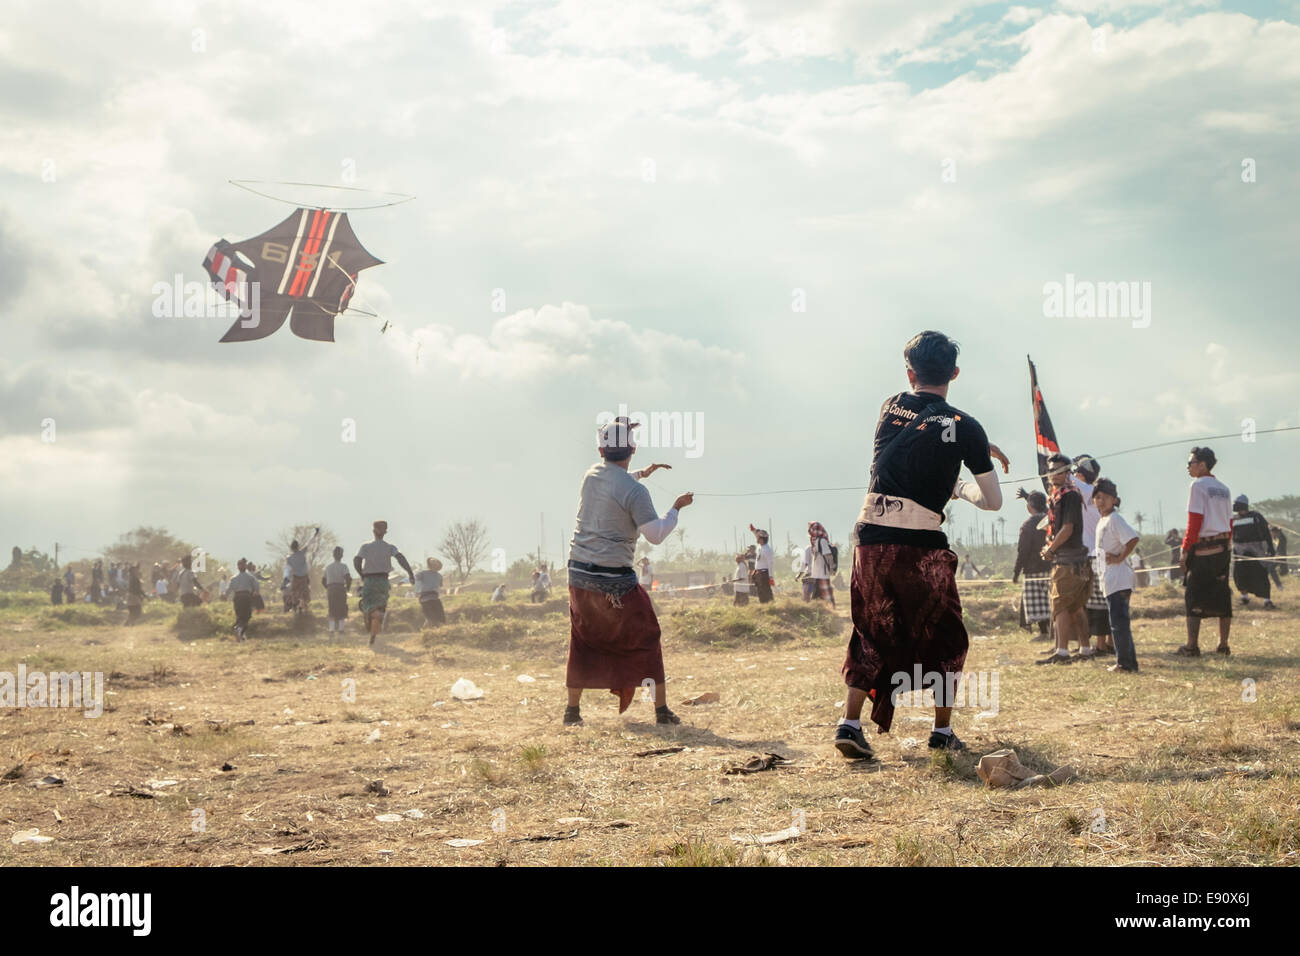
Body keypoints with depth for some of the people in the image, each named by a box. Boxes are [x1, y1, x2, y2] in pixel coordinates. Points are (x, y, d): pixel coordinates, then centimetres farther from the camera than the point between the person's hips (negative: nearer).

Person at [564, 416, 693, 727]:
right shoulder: (635, 491, -15)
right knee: (646, 639, 8)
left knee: (582, 642, 18)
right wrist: (677, 508, 2)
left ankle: (572, 709, 16)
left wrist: (640, 473, 38)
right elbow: (656, 535, -12)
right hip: (615, 579, -5)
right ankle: (662, 710, 7)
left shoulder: (590, 475, 6)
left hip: (579, 573, 6)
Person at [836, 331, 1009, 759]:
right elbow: (993, 501, 4)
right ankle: (943, 731, 17)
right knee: (944, 639, 14)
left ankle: (850, 722, 4)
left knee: (872, 636, 15)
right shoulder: (965, 428, -3)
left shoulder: (890, 407, 9)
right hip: (922, 547, -3)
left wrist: (979, 447, 36)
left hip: (871, 541, 3)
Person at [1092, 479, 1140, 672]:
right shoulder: (1102, 520, 17)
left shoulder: (1115, 519, -12)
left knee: (1119, 621, -9)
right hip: (1110, 580, 10)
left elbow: (1133, 539, -25)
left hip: (1118, 579, -10)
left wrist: (1119, 558, -18)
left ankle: (1124, 662, -7)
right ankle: (1129, 660, 20)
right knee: (1119, 621, 14)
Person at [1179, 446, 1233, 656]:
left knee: (1193, 596, -3)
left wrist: (1185, 550, -12)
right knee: (1222, 596, 9)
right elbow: (1229, 523, 15)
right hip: (1222, 548, 7)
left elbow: (1195, 521, -14)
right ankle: (1223, 645, 12)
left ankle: (1192, 646, -5)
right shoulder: (1223, 489, 13)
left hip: (1202, 548, -7)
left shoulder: (1198, 486, -9)